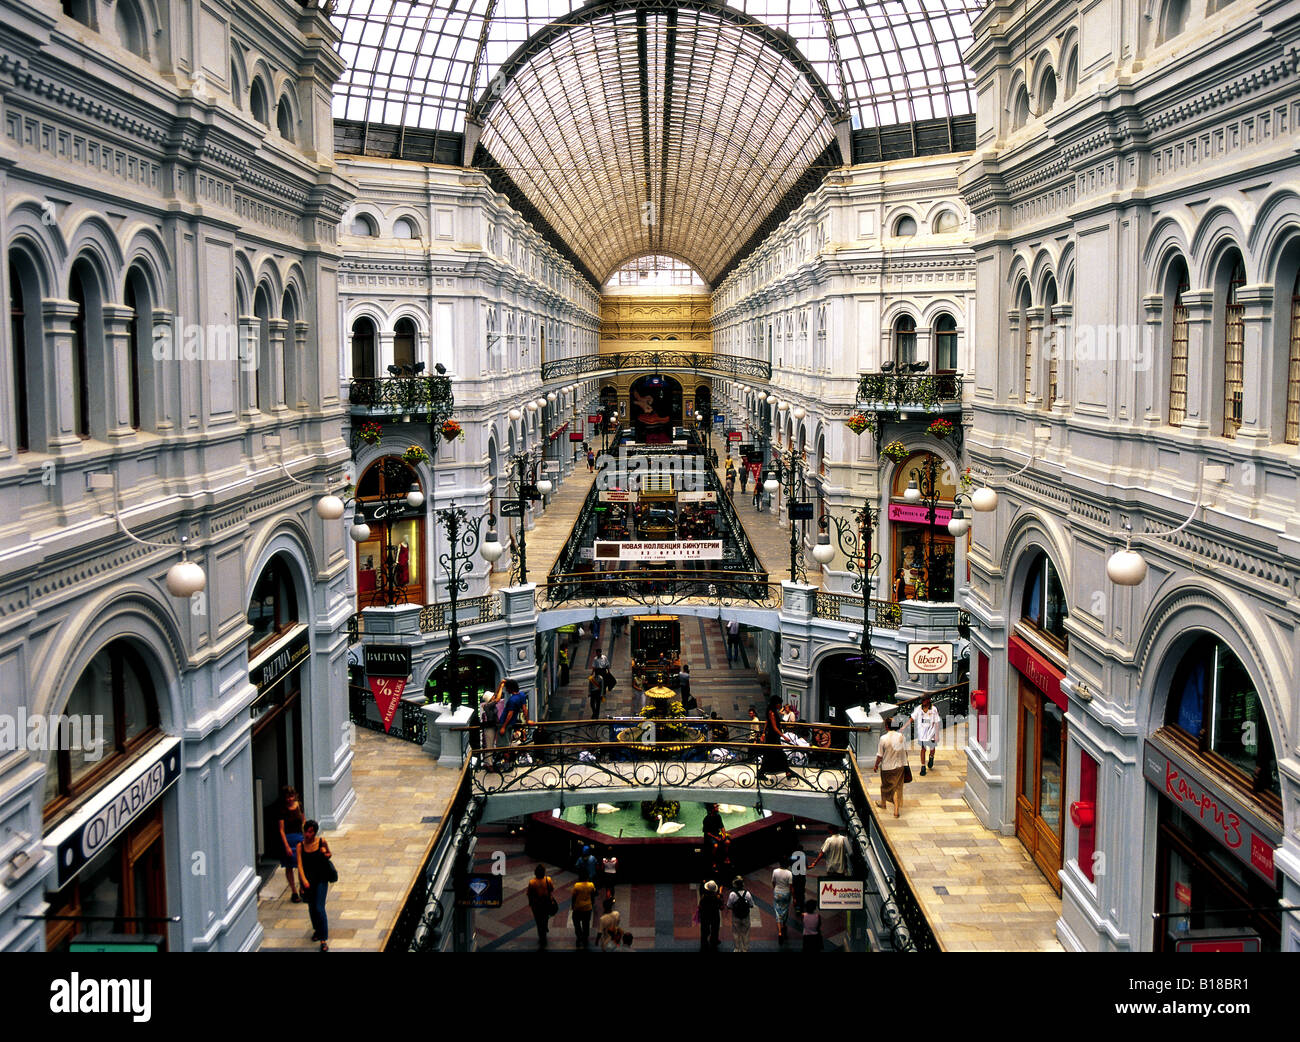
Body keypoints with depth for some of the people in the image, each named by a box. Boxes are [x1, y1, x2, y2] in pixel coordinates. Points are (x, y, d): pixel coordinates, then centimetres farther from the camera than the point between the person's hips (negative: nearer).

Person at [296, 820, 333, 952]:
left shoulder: (322, 842, -7)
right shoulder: (300, 846, -5)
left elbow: (329, 855, 11)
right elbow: (300, 864, -13)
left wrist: (326, 855, -14)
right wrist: (304, 880, -26)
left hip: (321, 879, -2)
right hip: (307, 879, 2)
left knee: (319, 908, -11)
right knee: (311, 907, 17)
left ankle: (324, 939, -9)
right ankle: (317, 930, 43)